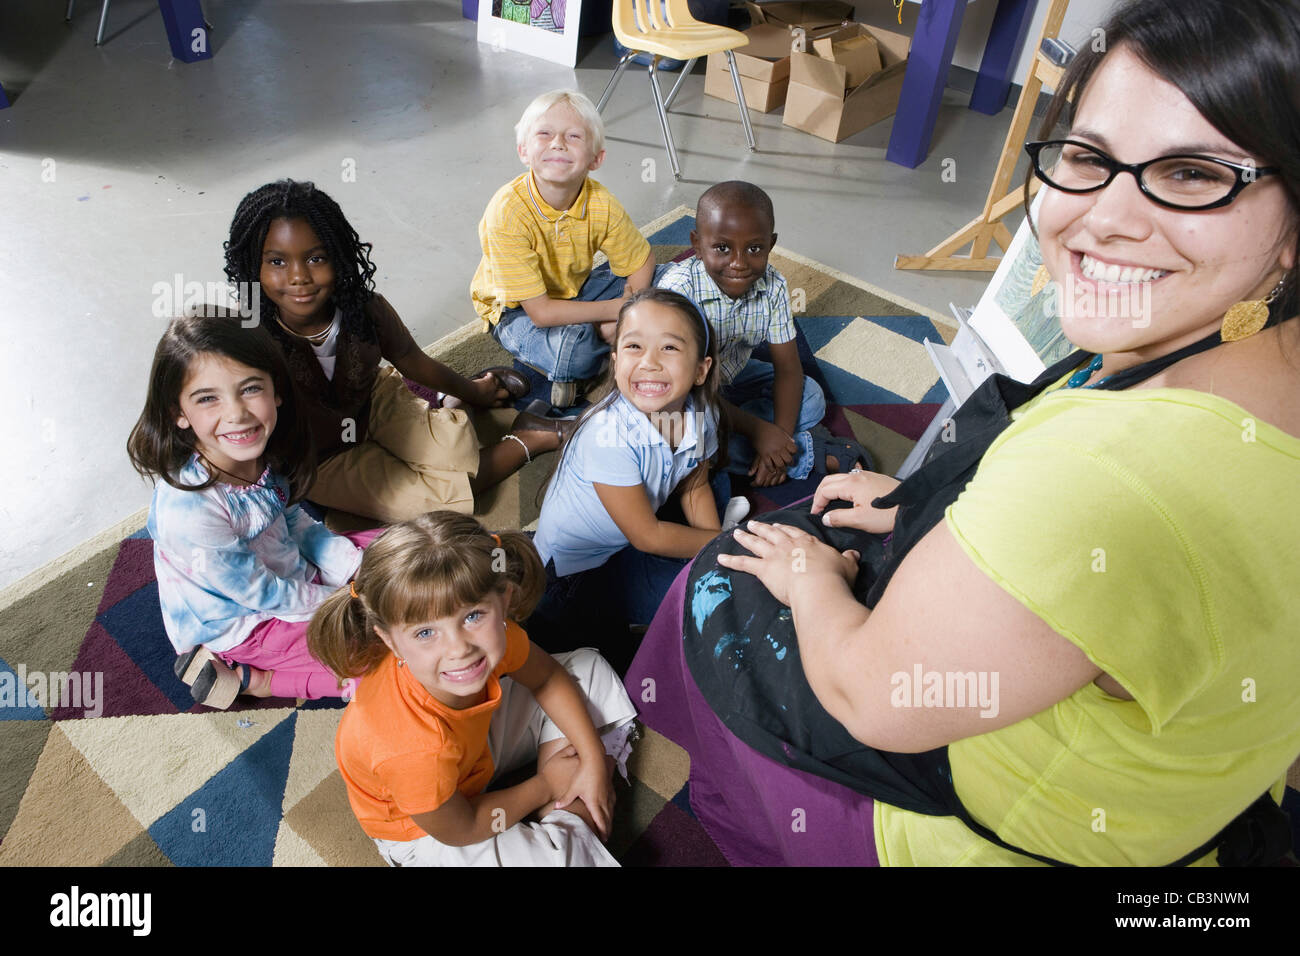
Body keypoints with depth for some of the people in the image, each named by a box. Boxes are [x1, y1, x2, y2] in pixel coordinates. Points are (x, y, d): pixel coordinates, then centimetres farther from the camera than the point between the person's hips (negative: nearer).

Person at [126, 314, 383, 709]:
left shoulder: (262, 452, -15)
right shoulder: (190, 510, -36)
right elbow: (261, 594, -23)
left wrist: (356, 571, -5)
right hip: (243, 624, -7)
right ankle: (251, 681, -1)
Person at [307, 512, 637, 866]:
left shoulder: (493, 634, -28)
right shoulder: (415, 749, -44)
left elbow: (548, 678, -4)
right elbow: (459, 830, -23)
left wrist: (594, 760, -11)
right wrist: (544, 786, -12)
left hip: (478, 742, 6)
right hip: (426, 830, -6)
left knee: (589, 668, 5)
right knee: (566, 856, -27)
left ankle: (570, 806, 5)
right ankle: (572, 822, 7)